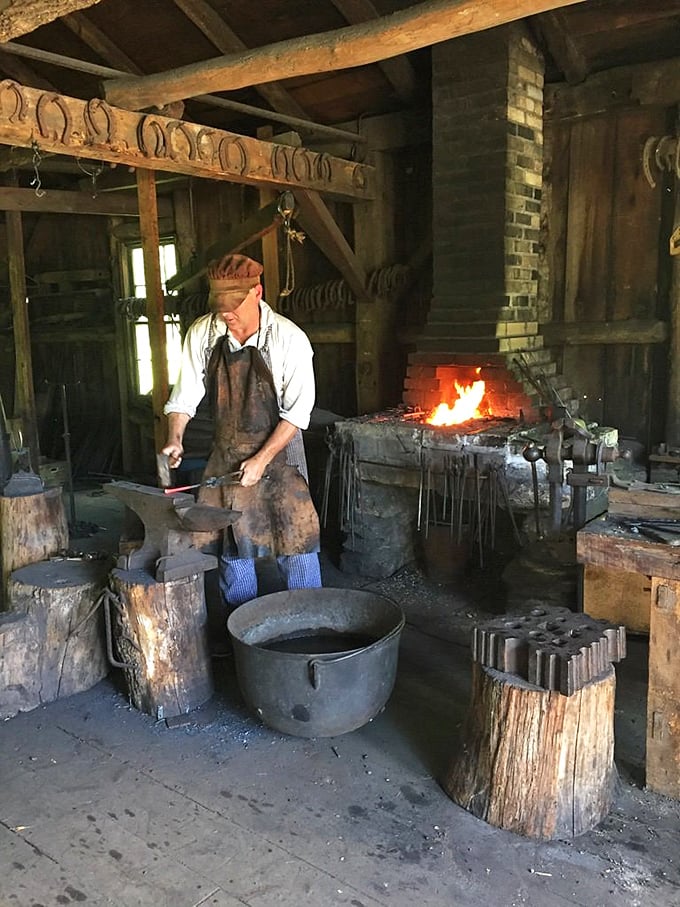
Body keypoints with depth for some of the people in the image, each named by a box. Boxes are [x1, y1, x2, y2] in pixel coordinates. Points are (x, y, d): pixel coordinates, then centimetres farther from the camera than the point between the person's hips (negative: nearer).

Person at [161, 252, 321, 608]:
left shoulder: (289, 339, -17)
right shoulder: (201, 334, -7)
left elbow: (297, 411, -15)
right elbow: (185, 394, 2)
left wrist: (262, 460, -20)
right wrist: (175, 438, -14)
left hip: (278, 451, -3)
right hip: (226, 458, 4)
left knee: (295, 543, -2)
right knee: (231, 547, 11)